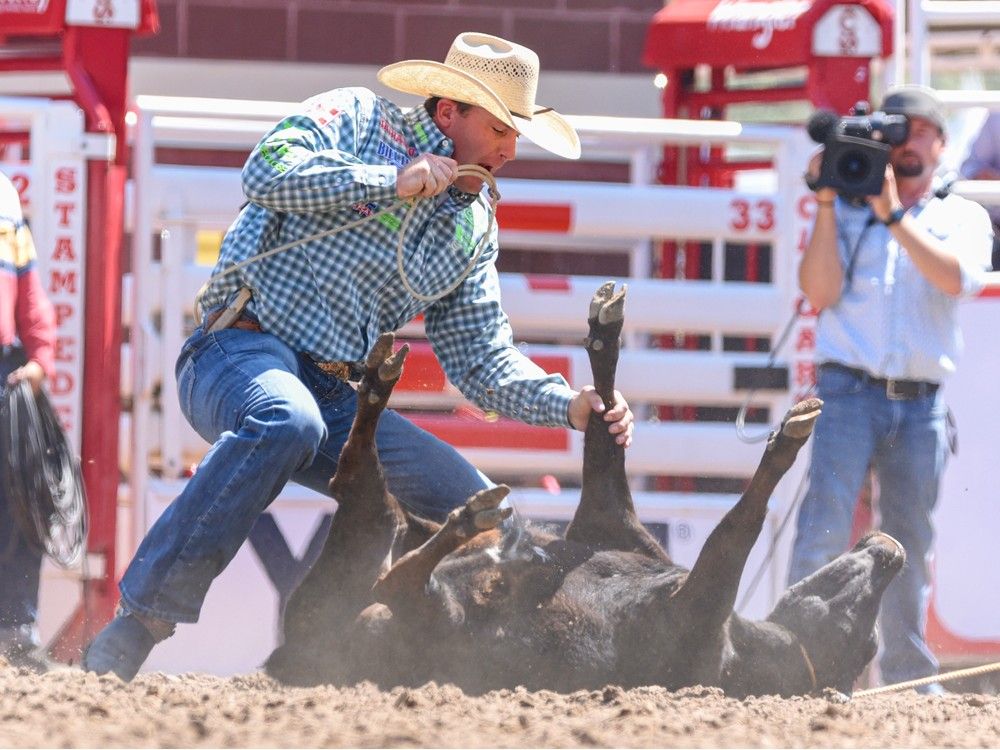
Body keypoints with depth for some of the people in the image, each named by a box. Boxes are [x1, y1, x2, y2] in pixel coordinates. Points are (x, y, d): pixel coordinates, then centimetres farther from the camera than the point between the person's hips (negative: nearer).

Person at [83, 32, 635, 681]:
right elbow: (269, 172, -17)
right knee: (287, 421, -41)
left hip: (338, 400, 7)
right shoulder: (355, 119, 2)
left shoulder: (475, 230, 18)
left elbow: (483, 362, 16)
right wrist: (392, 181, -16)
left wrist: (570, 406, -1)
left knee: (476, 510, -4)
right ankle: (142, 621, -39)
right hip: (242, 350, -7)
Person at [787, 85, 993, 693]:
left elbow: (957, 277, -10)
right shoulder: (848, 208, 9)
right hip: (851, 391, -2)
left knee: (911, 543, 7)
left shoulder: (964, 217, 12)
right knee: (825, 529, -14)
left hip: (922, 405, 2)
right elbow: (820, 294, -3)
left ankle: (909, 678, 13)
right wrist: (827, 204, -8)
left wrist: (893, 214, -14)